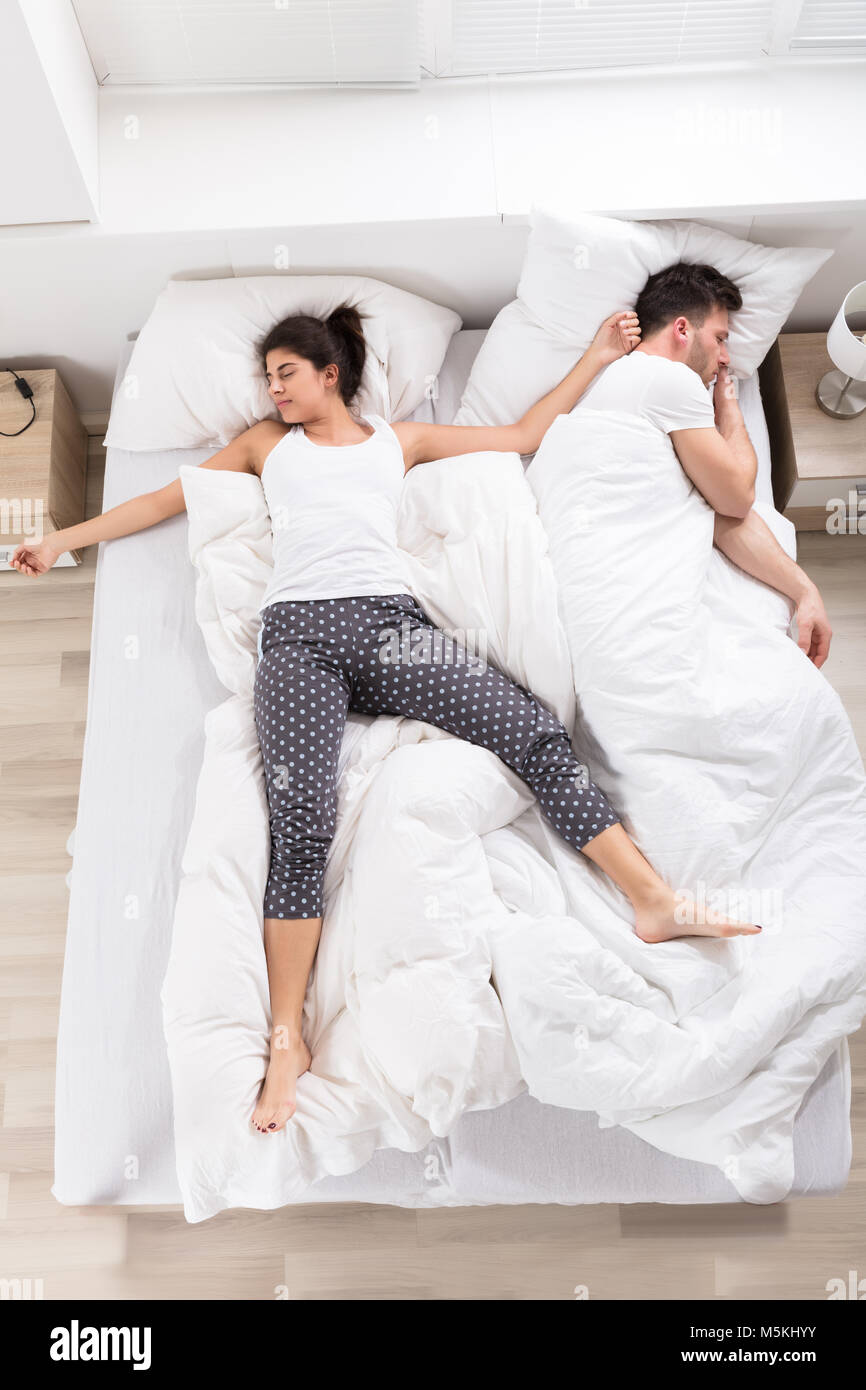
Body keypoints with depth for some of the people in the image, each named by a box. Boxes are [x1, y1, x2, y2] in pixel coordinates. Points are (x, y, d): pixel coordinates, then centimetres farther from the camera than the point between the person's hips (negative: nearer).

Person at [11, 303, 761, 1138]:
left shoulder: (399, 440, 28)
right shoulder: (266, 444, 30)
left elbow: (524, 435, 28)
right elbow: (167, 497, 30)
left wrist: (597, 357, 30)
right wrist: (67, 537, 26)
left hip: (390, 622, 1)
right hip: (299, 632, -1)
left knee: (537, 734, -17)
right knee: (302, 826, -21)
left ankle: (655, 902, -10)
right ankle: (287, 1041, -16)